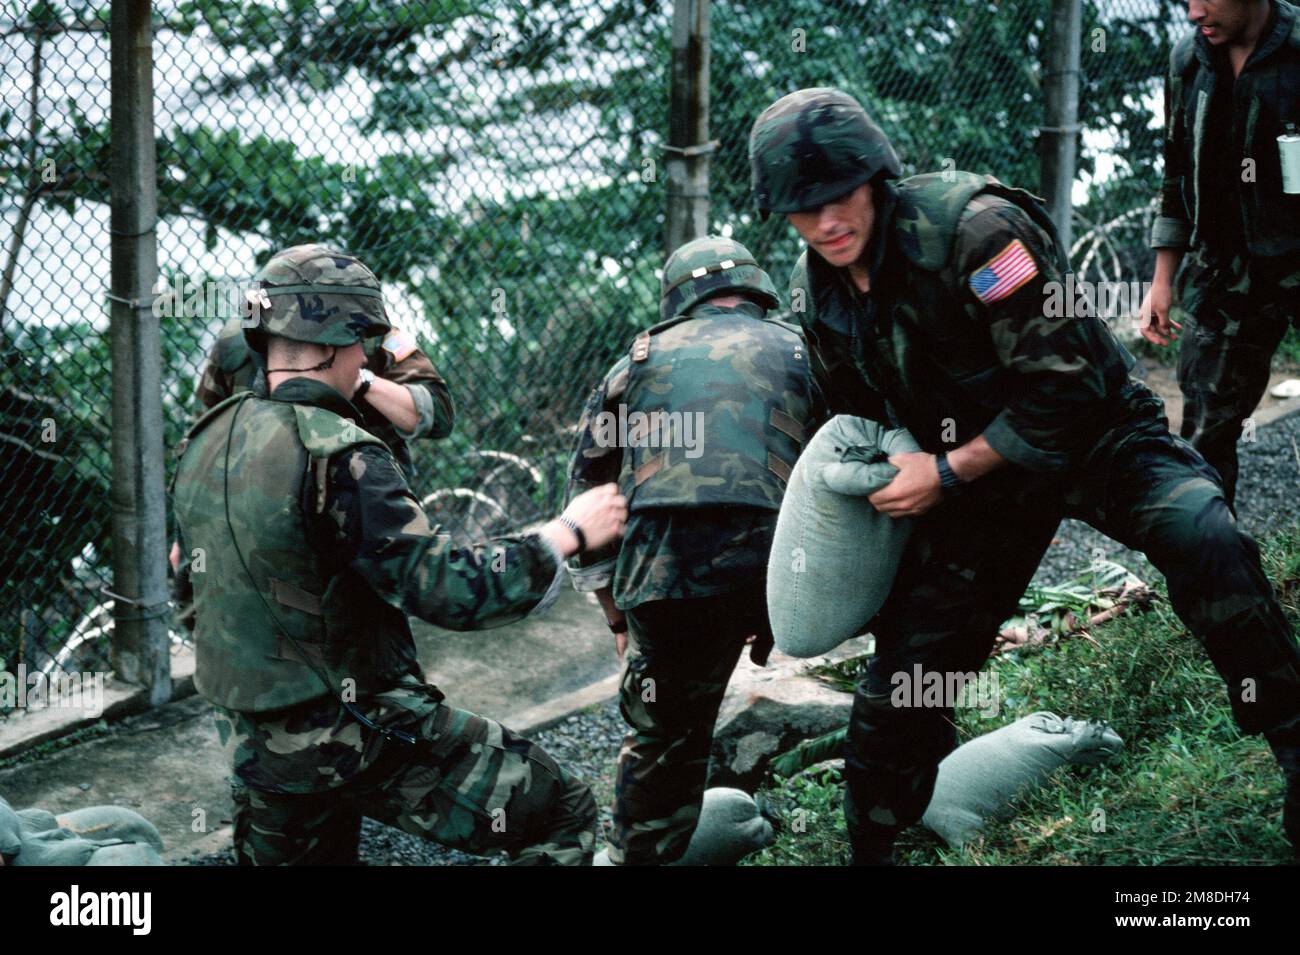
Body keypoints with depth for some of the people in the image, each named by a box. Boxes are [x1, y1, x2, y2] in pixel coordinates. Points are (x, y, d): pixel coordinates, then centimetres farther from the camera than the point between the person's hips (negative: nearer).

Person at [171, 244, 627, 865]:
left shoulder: (206, 444, 5)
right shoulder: (335, 455, -21)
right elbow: (448, 591, -25)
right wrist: (569, 532, -14)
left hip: (254, 740, 8)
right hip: (361, 737, -8)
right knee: (565, 817, 2)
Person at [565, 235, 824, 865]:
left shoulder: (641, 358, 22)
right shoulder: (802, 353, 21)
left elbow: (588, 484, 20)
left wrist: (615, 612, 22)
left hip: (667, 574, 0)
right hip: (777, 570, 0)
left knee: (661, 737, 8)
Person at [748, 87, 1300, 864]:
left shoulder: (971, 226, -27)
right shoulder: (817, 292, -5)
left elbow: (1063, 387, -28)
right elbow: (855, 417, 14)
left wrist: (947, 473, -24)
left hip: (1094, 433, -6)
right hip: (981, 470, 6)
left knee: (1203, 543, -36)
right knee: (900, 681, 4)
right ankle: (872, 847, 25)